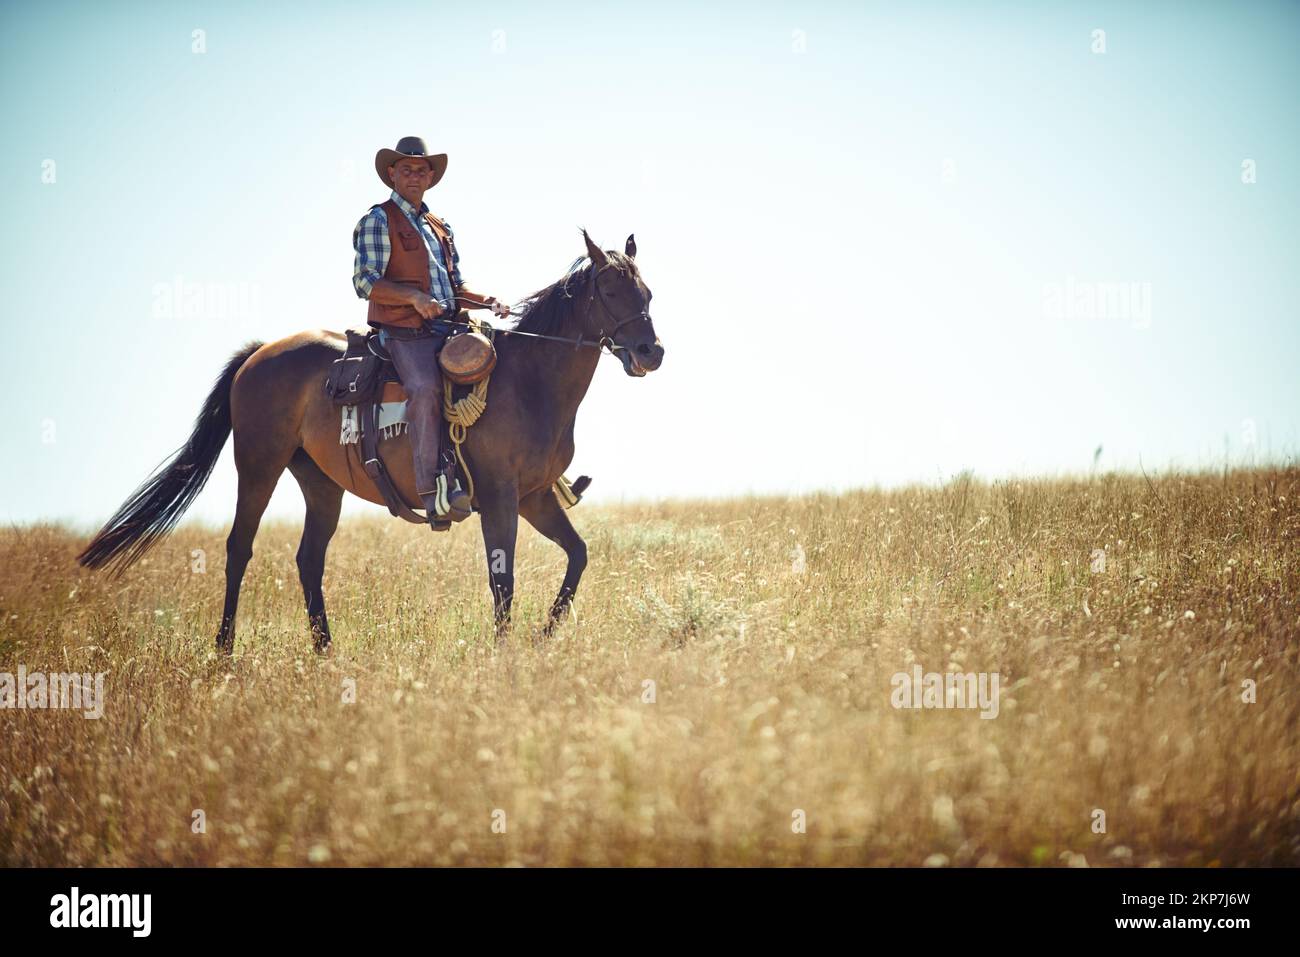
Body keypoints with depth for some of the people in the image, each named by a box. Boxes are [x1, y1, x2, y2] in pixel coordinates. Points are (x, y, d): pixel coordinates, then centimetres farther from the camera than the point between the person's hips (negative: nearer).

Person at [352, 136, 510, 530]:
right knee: (426, 387, -33)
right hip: (405, 331, -7)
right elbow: (365, 281, -8)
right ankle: (434, 492, -37)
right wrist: (413, 297, -22)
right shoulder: (378, 221, 4)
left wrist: (487, 302, 6)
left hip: (447, 328, 7)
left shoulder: (441, 228, 26)